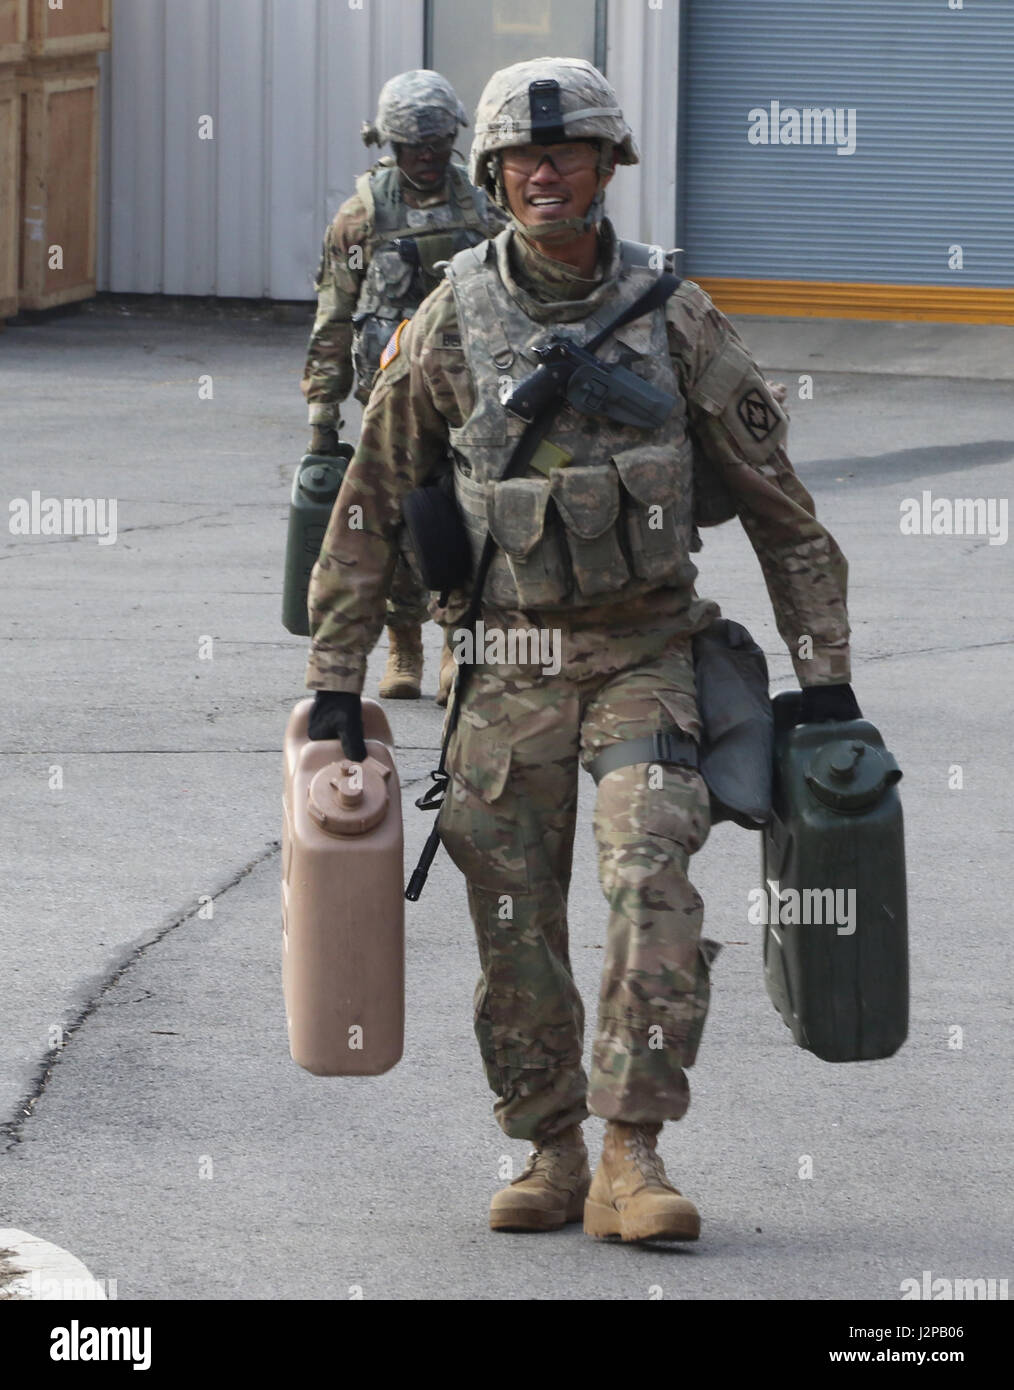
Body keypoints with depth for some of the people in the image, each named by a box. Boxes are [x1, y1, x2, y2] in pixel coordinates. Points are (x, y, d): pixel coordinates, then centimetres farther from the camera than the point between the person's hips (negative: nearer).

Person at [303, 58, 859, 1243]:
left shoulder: (673, 318, -1)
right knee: (515, 924, 1)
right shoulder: (451, 326, -1)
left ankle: (632, 1157, -15)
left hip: (644, 655, -1)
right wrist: (334, 679, 3)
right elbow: (370, 509, 6)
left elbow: (775, 500, 5)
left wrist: (824, 669, 2)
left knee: (652, 884, -17)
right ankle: (549, 1154, 16)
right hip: (507, 665, 1)